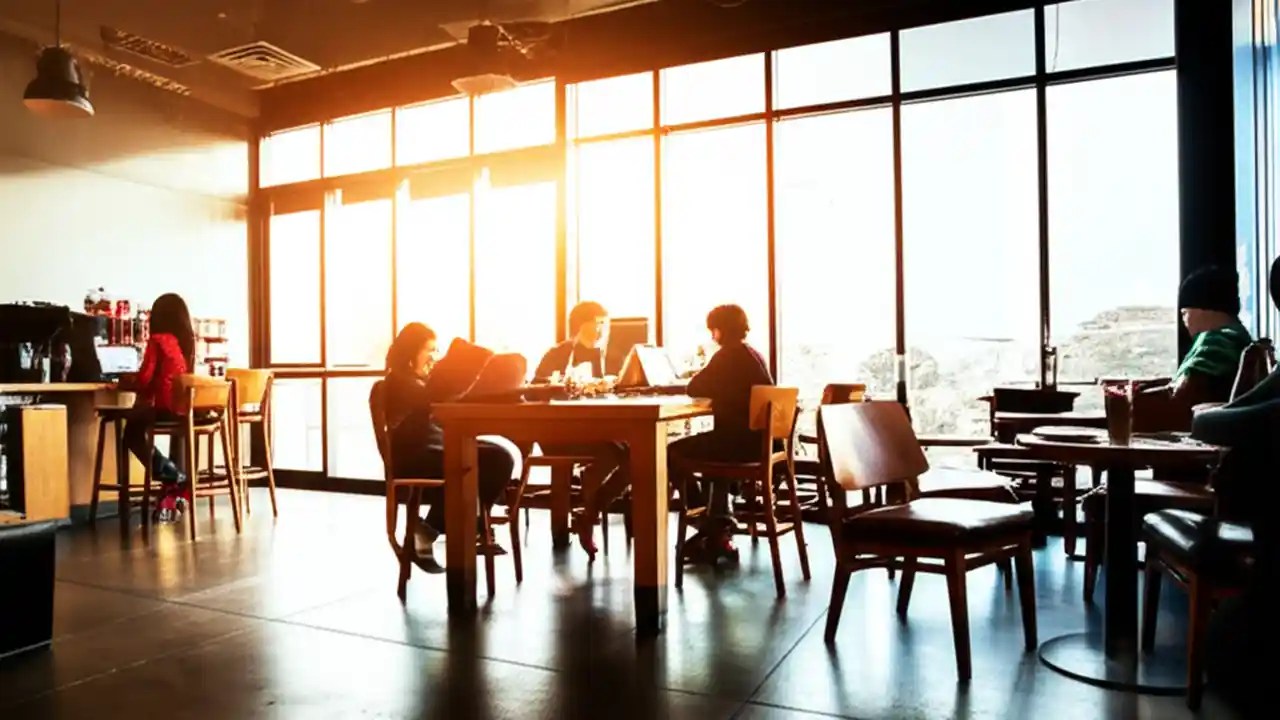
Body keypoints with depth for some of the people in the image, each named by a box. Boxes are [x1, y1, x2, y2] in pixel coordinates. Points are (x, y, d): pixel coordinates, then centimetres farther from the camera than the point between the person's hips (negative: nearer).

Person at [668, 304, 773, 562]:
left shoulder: (727, 356, -12)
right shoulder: (756, 355, 15)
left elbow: (694, 388, -8)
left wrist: (704, 375, 12)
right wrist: (711, 383, 15)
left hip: (739, 441, -9)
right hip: (757, 439, 9)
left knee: (672, 453, 6)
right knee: (710, 450, 33)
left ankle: (715, 525, 15)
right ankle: (718, 527, 28)